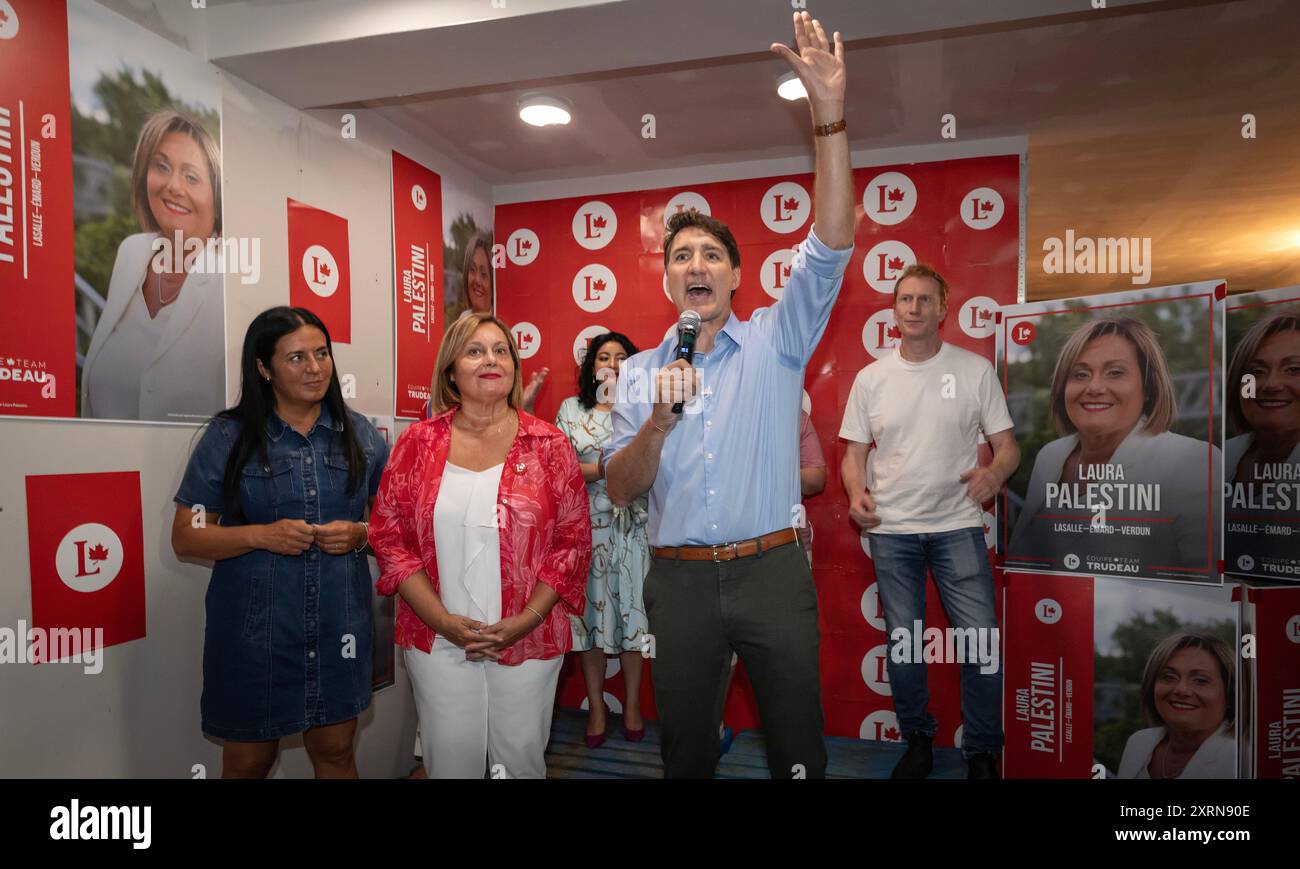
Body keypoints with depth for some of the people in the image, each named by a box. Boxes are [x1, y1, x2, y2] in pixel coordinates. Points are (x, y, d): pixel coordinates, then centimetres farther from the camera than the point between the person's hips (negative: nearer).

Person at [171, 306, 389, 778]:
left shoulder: (361, 433, 2)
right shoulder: (228, 435, -5)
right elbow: (186, 537, -3)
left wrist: (360, 534, -13)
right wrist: (261, 534, -20)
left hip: (339, 624, 2)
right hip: (253, 629, -2)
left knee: (335, 751, 16)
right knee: (248, 761, 15)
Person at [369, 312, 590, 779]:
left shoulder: (549, 446, -2)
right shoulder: (418, 442, 0)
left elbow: (573, 541, -3)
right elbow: (388, 536, -1)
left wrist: (524, 621, -11)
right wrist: (443, 620, -10)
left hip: (528, 642, 0)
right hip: (436, 641, 1)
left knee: (521, 758, 14)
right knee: (450, 761, 14)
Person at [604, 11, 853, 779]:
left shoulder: (776, 341, 2)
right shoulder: (639, 373, 5)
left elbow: (831, 244, -11)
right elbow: (620, 492, 1)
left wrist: (830, 114, -18)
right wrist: (658, 422, -18)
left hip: (772, 570, -1)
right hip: (680, 579, 2)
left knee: (799, 750, 10)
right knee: (686, 751, 17)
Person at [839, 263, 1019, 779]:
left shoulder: (975, 370, 0)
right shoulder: (870, 378, 4)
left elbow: (1007, 446, 1)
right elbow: (855, 452, 7)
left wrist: (994, 472, -22)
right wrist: (856, 493, -13)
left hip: (957, 526, -1)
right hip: (891, 529, 2)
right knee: (902, 641, 10)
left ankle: (982, 752, 20)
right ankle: (918, 740, 31)